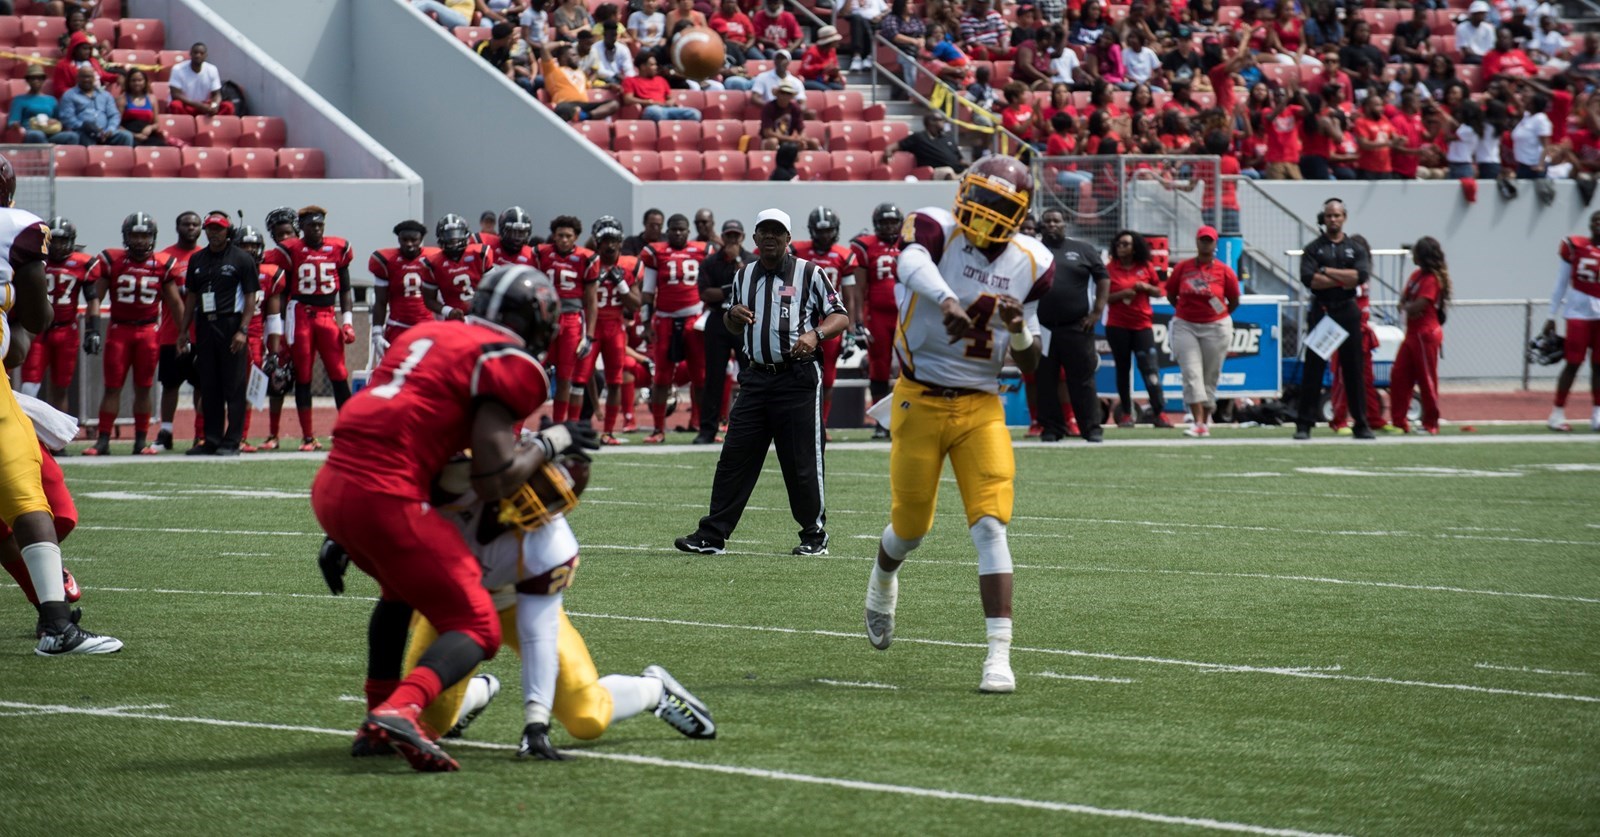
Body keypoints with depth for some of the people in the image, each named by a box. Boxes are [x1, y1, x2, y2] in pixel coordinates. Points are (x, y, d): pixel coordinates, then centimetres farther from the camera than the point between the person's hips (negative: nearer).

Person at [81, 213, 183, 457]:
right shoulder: (110, 261, -2)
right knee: (112, 387, -1)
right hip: (119, 330, -1)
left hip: (148, 331, 1)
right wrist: (92, 329, -10)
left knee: (143, 389, 5)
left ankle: (141, 441, 11)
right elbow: (96, 297, -1)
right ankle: (103, 441, 1)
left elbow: (175, 302, 9)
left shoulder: (162, 265, 2)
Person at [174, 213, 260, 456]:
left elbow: (250, 297, -5)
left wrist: (243, 330, -14)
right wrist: (183, 331, 15)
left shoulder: (241, 259, -3)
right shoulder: (197, 260, 14)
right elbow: (191, 297, 19)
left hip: (230, 325, -6)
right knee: (208, 387, 7)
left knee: (234, 387, -4)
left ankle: (232, 441, -2)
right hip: (205, 325, 6)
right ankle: (212, 440, 13)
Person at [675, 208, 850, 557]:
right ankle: (712, 535, 1)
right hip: (755, 378, 4)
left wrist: (815, 334, -20)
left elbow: (841, 318, -1)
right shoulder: (744, 276, 15)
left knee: (803, 462, -1)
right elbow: (732, 326, 26)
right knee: (735, 457, 0)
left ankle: (815, 535, 13)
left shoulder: (809, 273, 1)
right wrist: (733, 315, 2)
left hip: (797, 380, -4)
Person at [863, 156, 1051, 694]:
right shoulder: (936, 229, -11)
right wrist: (947, 300, -58)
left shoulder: (1031, 264, 1)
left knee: (991, 525, -13)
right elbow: (912, 264, -38)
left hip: (981, 406, 2)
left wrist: (1019, 326, -15)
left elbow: (1030, 366, 7)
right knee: (911, 527, 11)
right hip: (920, 401, -2)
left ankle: (999, 654, -16)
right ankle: (883, 578, 47)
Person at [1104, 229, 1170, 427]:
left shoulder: (1146, 267, 5)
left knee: (1150, 369, -8)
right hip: (1117, 327, 0)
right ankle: (1126, 413, 14)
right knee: (1123, 370, 7)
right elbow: (1102, 297, -2)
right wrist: (1121, 294, -17)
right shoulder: (1110, 269, 0)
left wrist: (1146, 287, -8)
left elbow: (1160, 291, 12)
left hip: (1143, 324, 0)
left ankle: (1158, 413, -7)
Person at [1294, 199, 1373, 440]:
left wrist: (1327, 271, -11)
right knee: (1313, 368, -3)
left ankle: (1360, 424, 8)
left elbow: (1360, 275, -9)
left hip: (1348, 313, 2)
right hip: (1321, 312, -2)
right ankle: (1304, 424, -1)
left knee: (1354, 369, 3)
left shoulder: (1356, 249, 10)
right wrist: (1343, 280, -11)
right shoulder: (1313, 248, 5)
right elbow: (1309, 279, -11)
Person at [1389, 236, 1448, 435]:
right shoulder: (1417, 275, 13)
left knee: (1427, 380, -2)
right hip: (1412, 333, 9)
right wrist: (1408, 306, -8)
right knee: (1399, 376, 6)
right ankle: (1398, 422, 9)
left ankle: (1430, 424, 6)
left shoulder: (1431, 279, -14)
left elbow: (1417, 306, -22)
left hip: (1425, 335, -9)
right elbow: (1403, 302, 13)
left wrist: (1406, 306, -2)